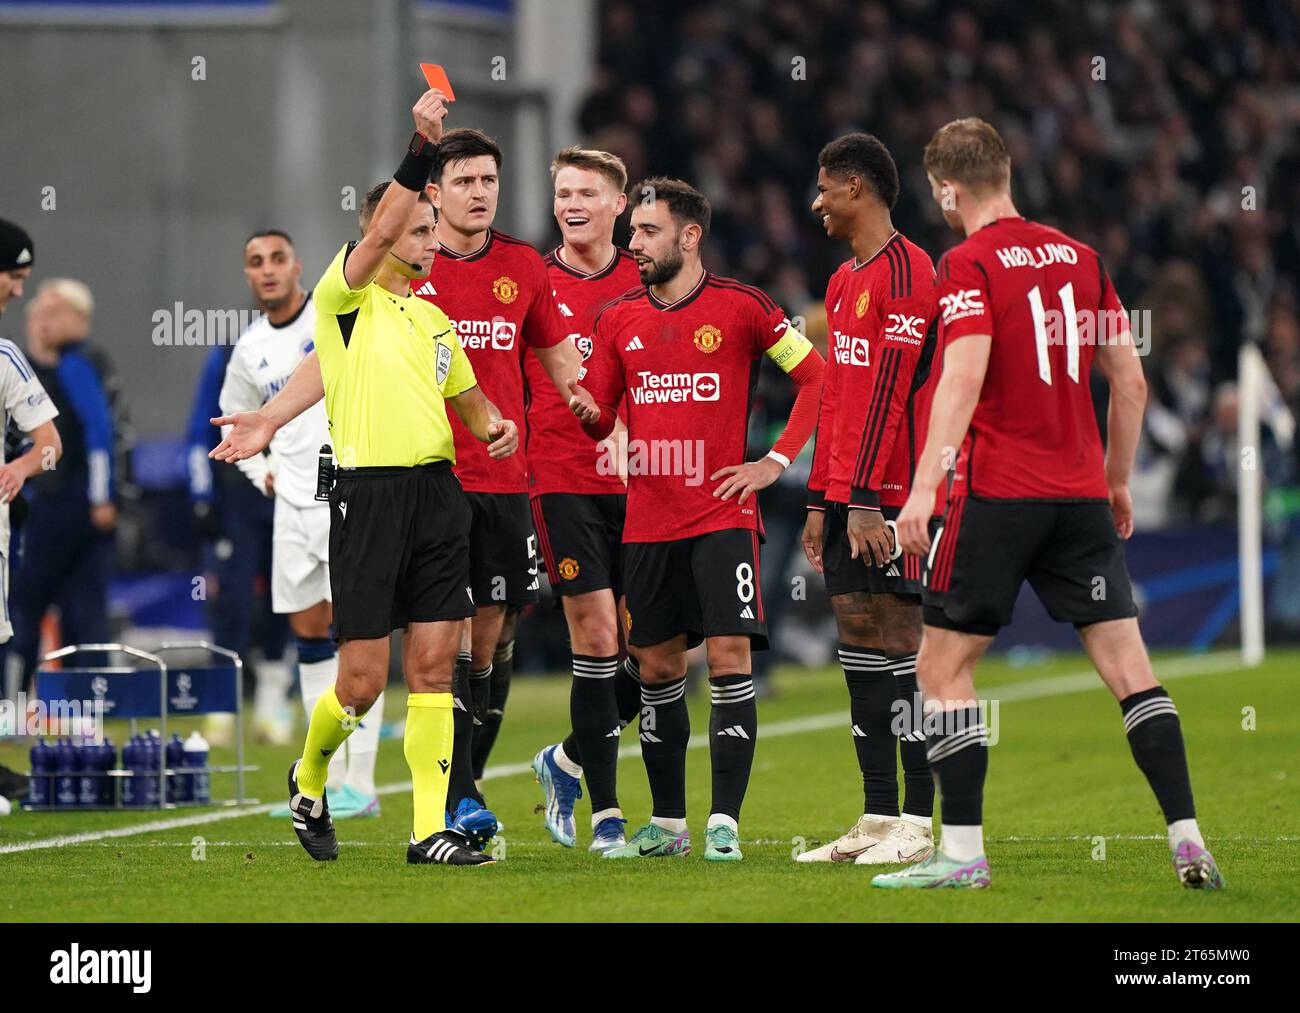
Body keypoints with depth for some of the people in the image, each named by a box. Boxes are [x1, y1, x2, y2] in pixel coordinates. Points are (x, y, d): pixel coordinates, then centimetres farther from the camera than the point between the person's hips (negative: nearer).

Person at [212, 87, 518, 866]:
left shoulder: (435, 317, 18)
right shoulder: (347, 299, -2)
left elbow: (468, 396, 28)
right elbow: (382, 229, -20)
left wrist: (495, 425, 5)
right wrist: (422, 148, -29)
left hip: (440, 493, 6)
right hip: (371, 491, -6)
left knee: (433, 668, 1)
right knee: (362, 682, -3)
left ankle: (431, 830, 2)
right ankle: (309, 784, 24)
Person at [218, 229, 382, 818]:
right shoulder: (250, 350, 11)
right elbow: (236, 417, 28)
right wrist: (261, 472, 14)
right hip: (292, 505, 6)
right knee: (308, 633, 7)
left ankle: (359, 784, -12)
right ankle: (330, 779, 13)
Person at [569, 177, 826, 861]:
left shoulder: (739, 307, -3)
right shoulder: (617, 320, 9)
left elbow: (816, 374, 3)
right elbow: (602, 420, 13)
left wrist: (777, 461, -3)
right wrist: (587, 411, -11)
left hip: (722, 514, -4)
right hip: (647, 518, 4)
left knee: (729, 657, -11)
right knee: (656, 667, 7)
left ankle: (725, 822, -8)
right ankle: (667, 823, 16)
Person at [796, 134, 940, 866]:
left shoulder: (907, 272, -11)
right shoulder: (844, 281, 19)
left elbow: (889, 392, -17)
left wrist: (864, 497, -21)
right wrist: (822, 498, 18)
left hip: (890, 494, -9)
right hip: (848, 493, 9)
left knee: (899, 641, -9)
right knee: (858, 637, 8)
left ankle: (920, 823, -7)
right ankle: (878, 818, 11)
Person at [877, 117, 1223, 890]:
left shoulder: (969, 264, -7)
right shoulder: (1078, 256, 11)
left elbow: (964, 378, -19)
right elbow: (1129, 379, 13)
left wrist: (925, 486, -22)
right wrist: (1119, 479, 23)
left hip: (996, 494, -5)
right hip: (1081, 494, 5)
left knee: (945, 666, 6)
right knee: (1128, 666, 3)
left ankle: (964, 850, 2)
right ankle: (1189, 842, -4)